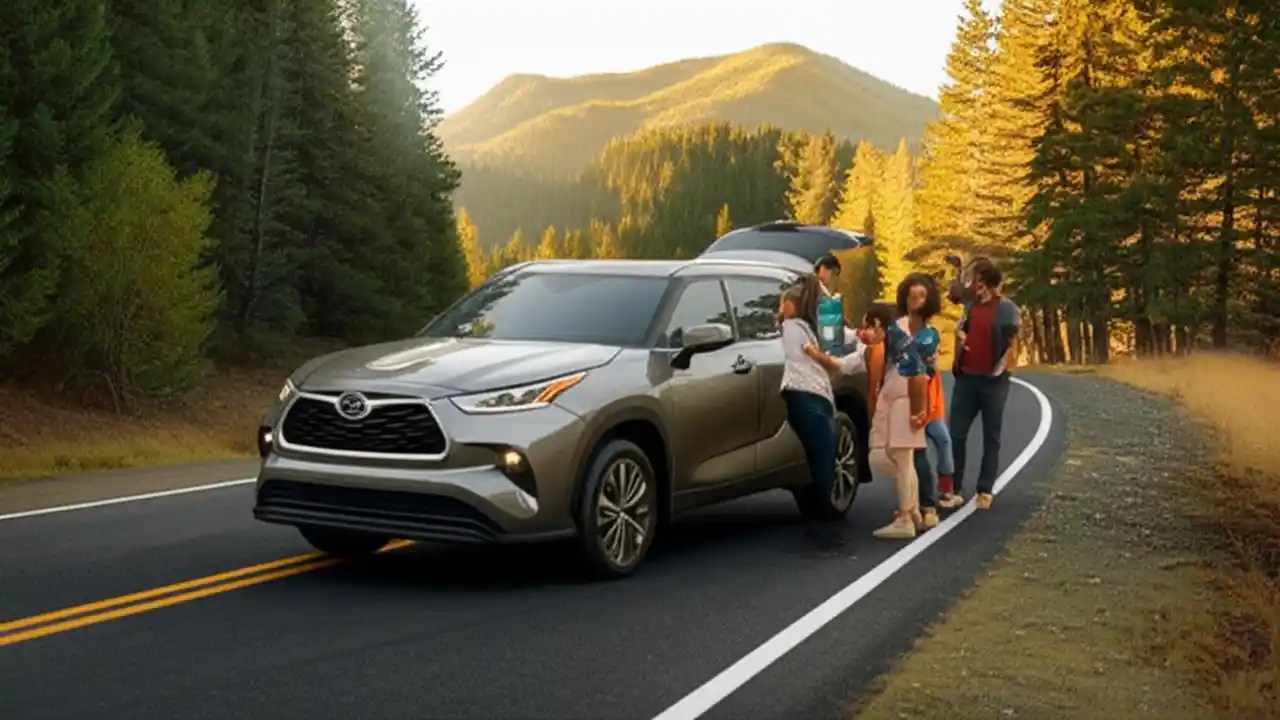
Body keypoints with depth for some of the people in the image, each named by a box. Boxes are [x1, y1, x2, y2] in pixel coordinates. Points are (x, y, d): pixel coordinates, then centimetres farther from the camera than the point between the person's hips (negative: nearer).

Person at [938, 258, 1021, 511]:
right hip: (966, 378, 5)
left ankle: (985, 491, 9)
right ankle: (955, 490, 4)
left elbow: (1012, 346, -5)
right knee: (956, 435, 0)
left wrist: (1001, 370, -13)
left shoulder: (1007, 309, -5)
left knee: (990, 438, 5)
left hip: (993, 381, -5)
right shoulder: (970, 307, 12)